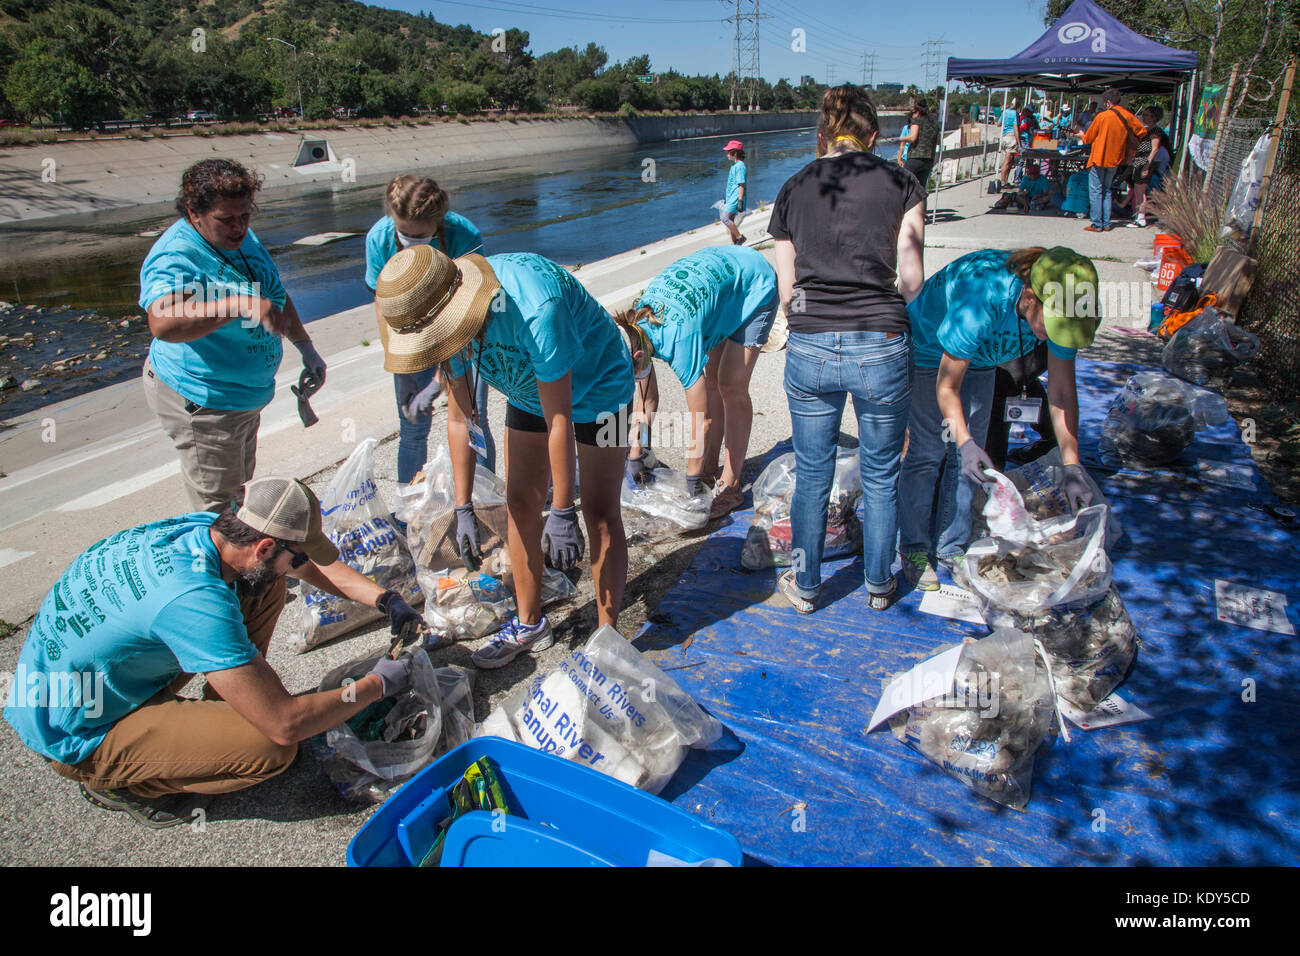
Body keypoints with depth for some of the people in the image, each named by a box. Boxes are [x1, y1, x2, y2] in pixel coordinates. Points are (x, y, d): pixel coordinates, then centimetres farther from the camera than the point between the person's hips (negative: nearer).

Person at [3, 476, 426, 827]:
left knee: (264, 589, -1)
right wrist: (379, 684, -19)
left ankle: (226, 710, 13)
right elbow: (285, 724, -32)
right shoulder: (196, 601, -37)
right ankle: (115, 781, 1)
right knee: (271, 748, -23)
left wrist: (386, 599, -1)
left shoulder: (207, 526, -12)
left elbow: (312, 564, 8)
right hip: (74, 734, -8)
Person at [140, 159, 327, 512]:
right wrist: (240, 304, -54)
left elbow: (275, 294, 19)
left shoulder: (243, 238, 2)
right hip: (202, 401, -9)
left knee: (241, 490, 26)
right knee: (218, 507, 1)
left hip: (246, 394, 9)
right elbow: (163, 323, -47)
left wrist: (306, 347, 19)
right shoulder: (174, 259, -27)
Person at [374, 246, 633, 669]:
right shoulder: (447, 312, -20)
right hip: (528, 393, 6)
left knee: (599, 514, -8)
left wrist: (562, 513, -29)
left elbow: (559, 420, -35)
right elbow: (461, 418, -11)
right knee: (520, 502, 6)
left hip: (596, 386, -6)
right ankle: (529, 625, 21)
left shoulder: (535, 308, -42)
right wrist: (464, 509, -11)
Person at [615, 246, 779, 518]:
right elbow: (647, 401, -2)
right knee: (711, 380, 7)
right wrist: (635, 455, 0)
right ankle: (710, 469, 17)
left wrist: (692, 480, -23)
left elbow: (702, 421, -32)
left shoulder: (678, 339, -38)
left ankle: (730, 487, -3)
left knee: (732, 387, -10)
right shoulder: (635, 331, -16)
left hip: (755, 285, -7)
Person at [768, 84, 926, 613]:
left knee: (812, 475, 16)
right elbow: (911, 278, -3)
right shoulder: (900, 183, 3)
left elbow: (786, 289, 8)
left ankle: (806, 586, 31)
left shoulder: (794, 188, 8)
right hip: (880, 348, -1)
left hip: (808, 348, 2)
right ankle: (879, 585, 33)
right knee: (881, 475, 16)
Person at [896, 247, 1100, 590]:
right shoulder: (982, 303, -43)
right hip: (929, 350, -5)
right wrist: (965, 443, -45)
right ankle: (914, 549, 5)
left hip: (980, 356, 5)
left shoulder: (1060, 309, -26)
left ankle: (952, 547, 16)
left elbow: (1062, 390, -17)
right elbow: (947, 386, -31)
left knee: (969, 454, 3)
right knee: (928, 450, -9)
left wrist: (1072, 468, -21)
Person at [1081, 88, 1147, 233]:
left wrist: (1082, 135, 19)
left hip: (1099, 159, -5)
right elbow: (1142, 131, 11)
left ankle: (1097, 224, -3)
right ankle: (1106, 224, 13)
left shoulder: (1102, 116, -11)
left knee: (1095, 191, 0)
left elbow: (1088, 139, -3)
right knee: (1106, 190, 16)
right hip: (1115, 160, 5)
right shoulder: (1128, 116, 1)